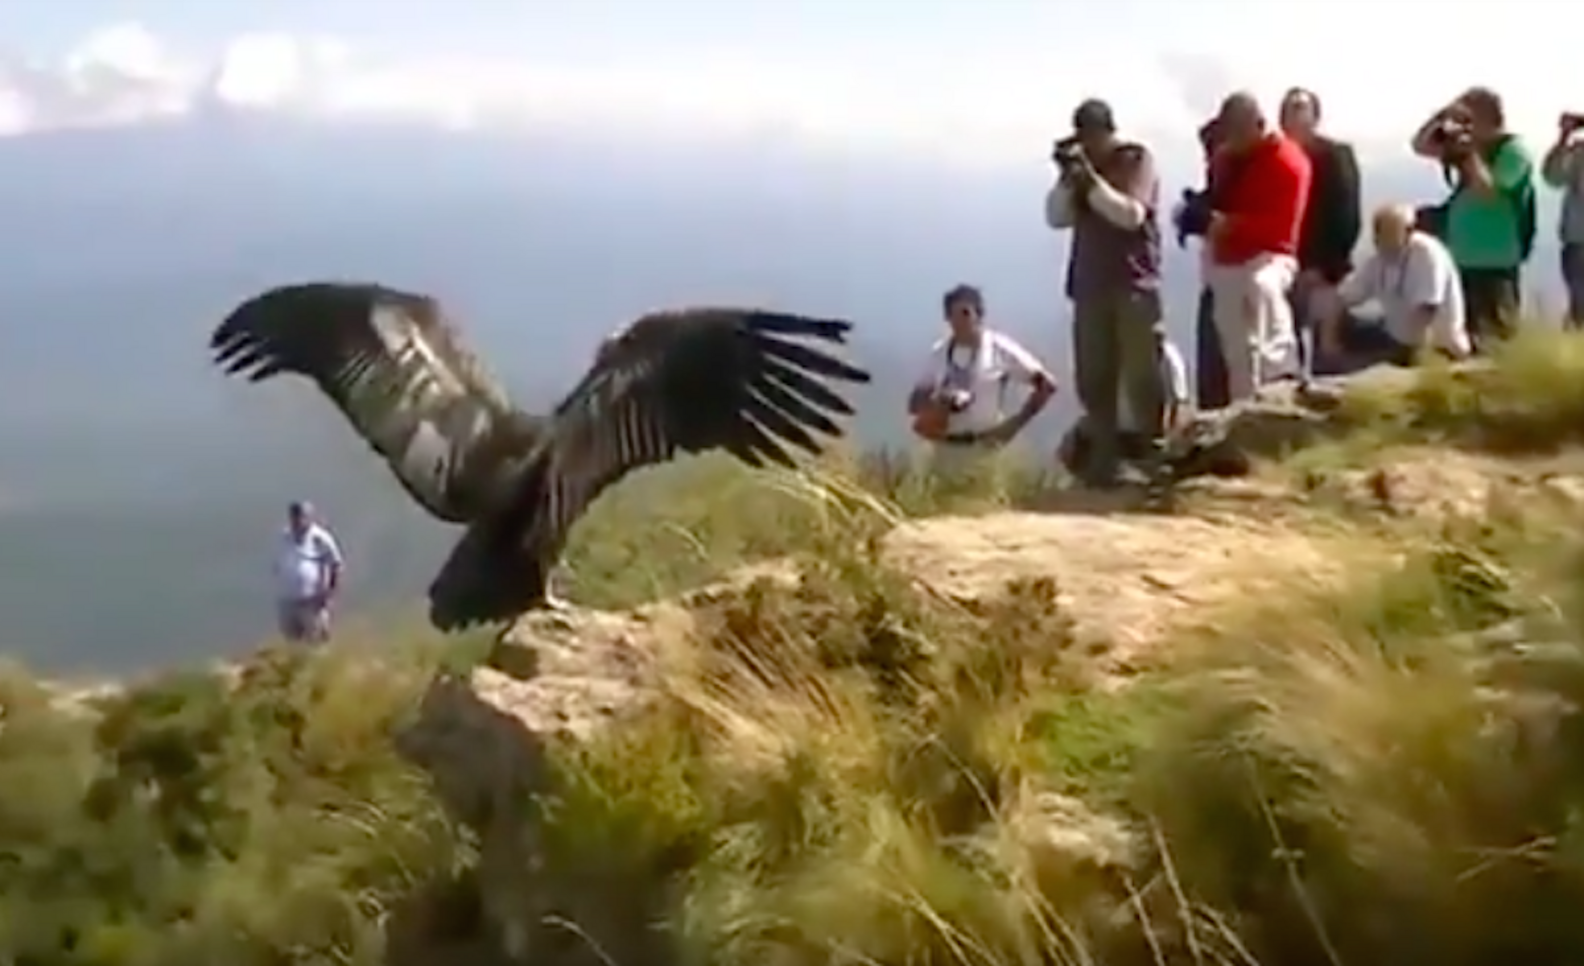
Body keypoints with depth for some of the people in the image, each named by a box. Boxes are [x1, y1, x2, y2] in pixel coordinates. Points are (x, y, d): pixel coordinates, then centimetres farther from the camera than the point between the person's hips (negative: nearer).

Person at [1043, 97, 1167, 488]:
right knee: (1093, 379, 3)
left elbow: (1130, 214, -15)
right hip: (1090, 285, 5)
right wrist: (1067, 176, -8)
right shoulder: (1080, 165, 13)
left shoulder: (1137, 159, -2)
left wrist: (1090, 178, -18)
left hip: (1134, 285, -5)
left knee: (1141, 375, -8)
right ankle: (1104, 462, 7)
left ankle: (1158, 455, -3)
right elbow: (1056, 218, 5)